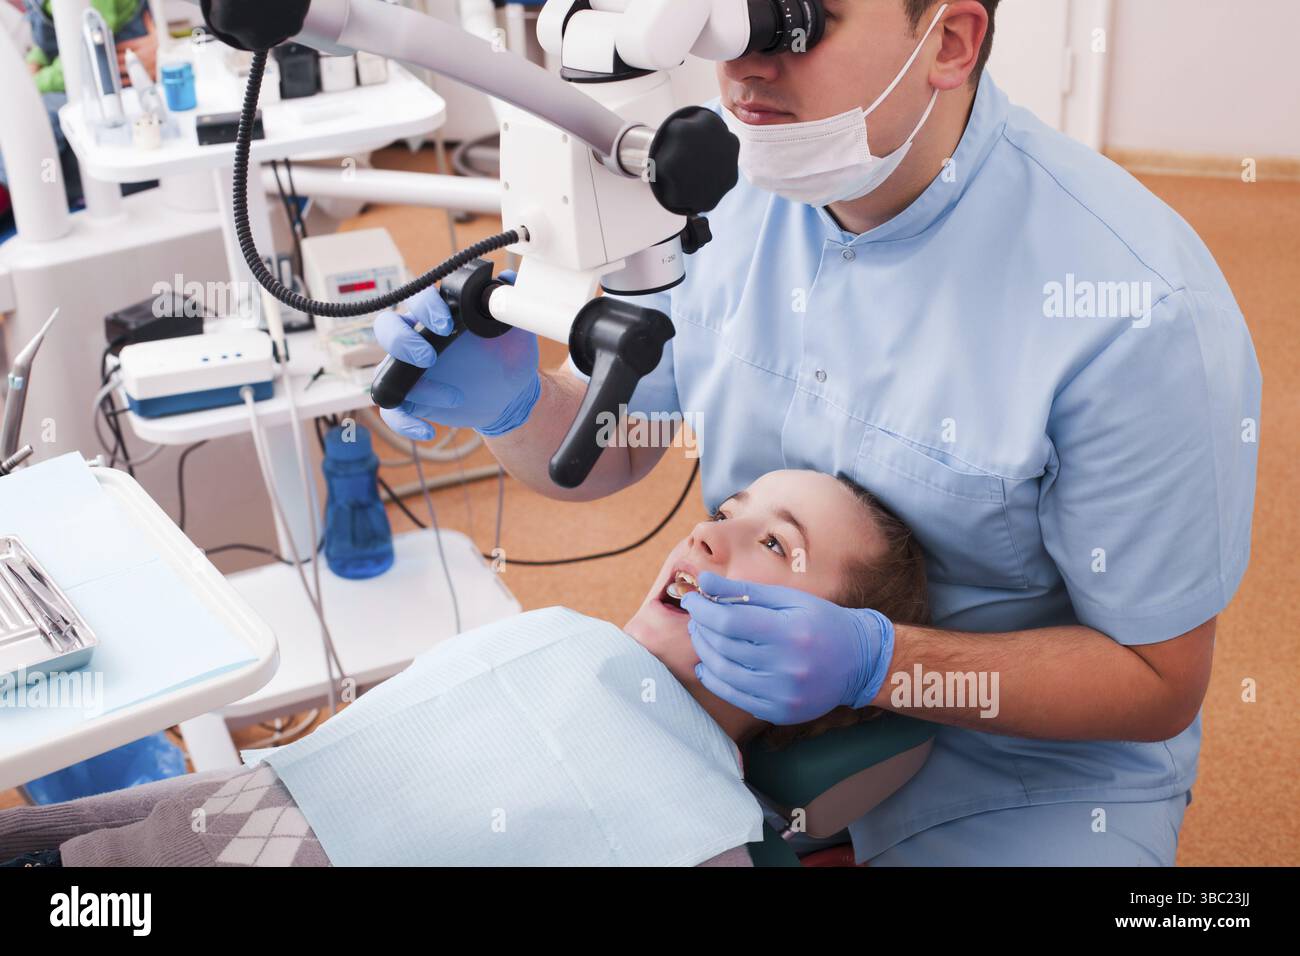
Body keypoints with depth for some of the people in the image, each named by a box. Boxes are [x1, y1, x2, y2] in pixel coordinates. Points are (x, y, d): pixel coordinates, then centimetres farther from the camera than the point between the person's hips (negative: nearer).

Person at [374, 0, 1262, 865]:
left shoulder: (1138, 313, -27)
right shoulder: (728, 180, -10)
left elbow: (1158, 684, -18)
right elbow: (610, 445, 2)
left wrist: (879, 662, -32)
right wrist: (511, 404, -21)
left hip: (1023, 766, -4)